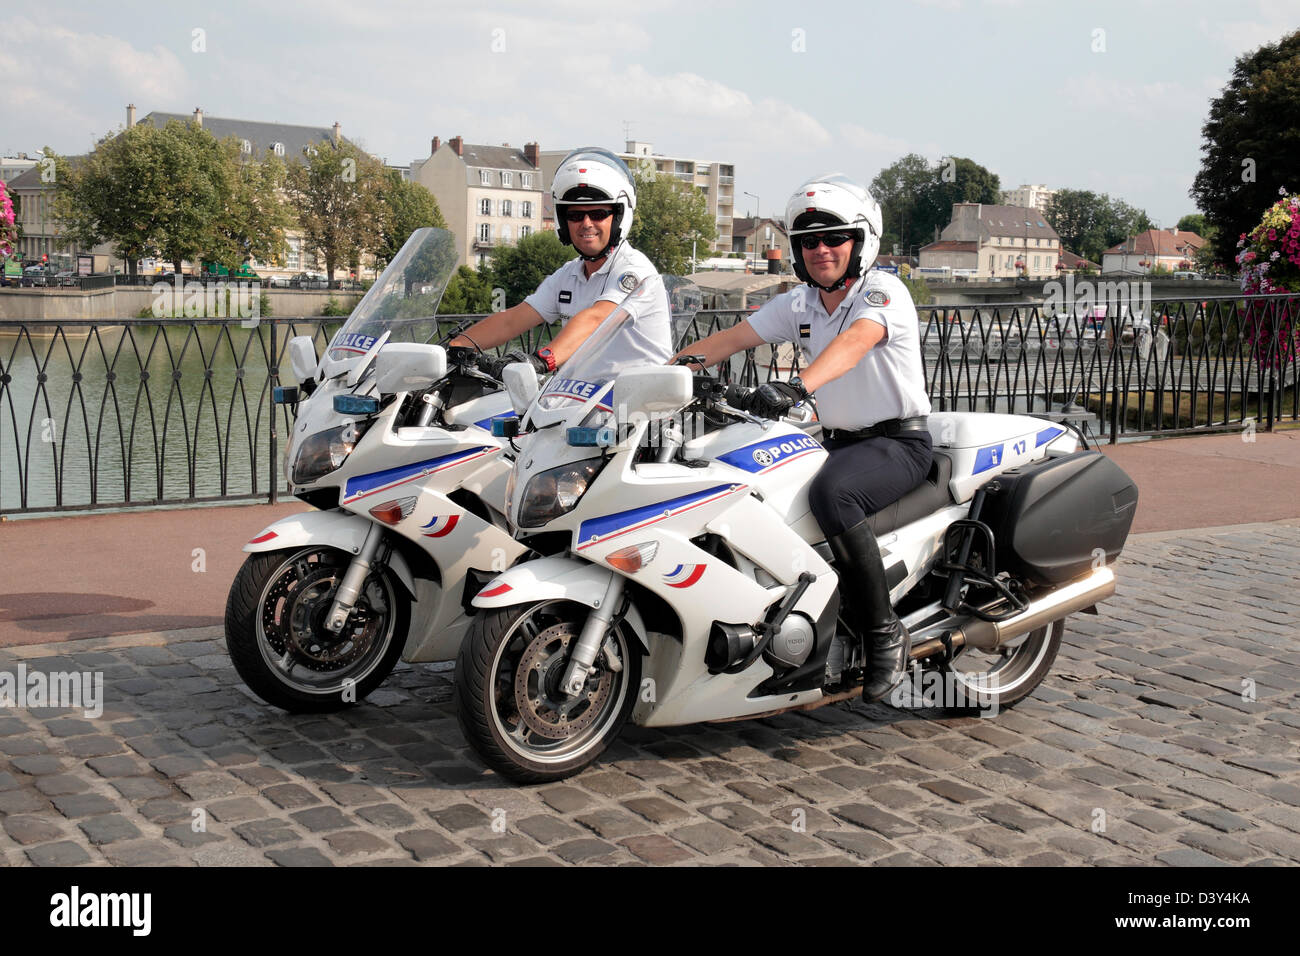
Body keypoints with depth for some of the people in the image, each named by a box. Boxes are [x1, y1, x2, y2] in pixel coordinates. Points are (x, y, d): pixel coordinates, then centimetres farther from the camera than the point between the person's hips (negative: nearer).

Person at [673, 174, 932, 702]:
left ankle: (885, 633, -24)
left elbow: (854, 342, -34)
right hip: (839, 441, 8)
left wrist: (797, 387, -51)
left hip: (899, 441, -8)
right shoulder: (798, 304, 9)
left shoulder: (883, 291, -13)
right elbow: (729, 339, 3)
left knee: (830, 493, -36)